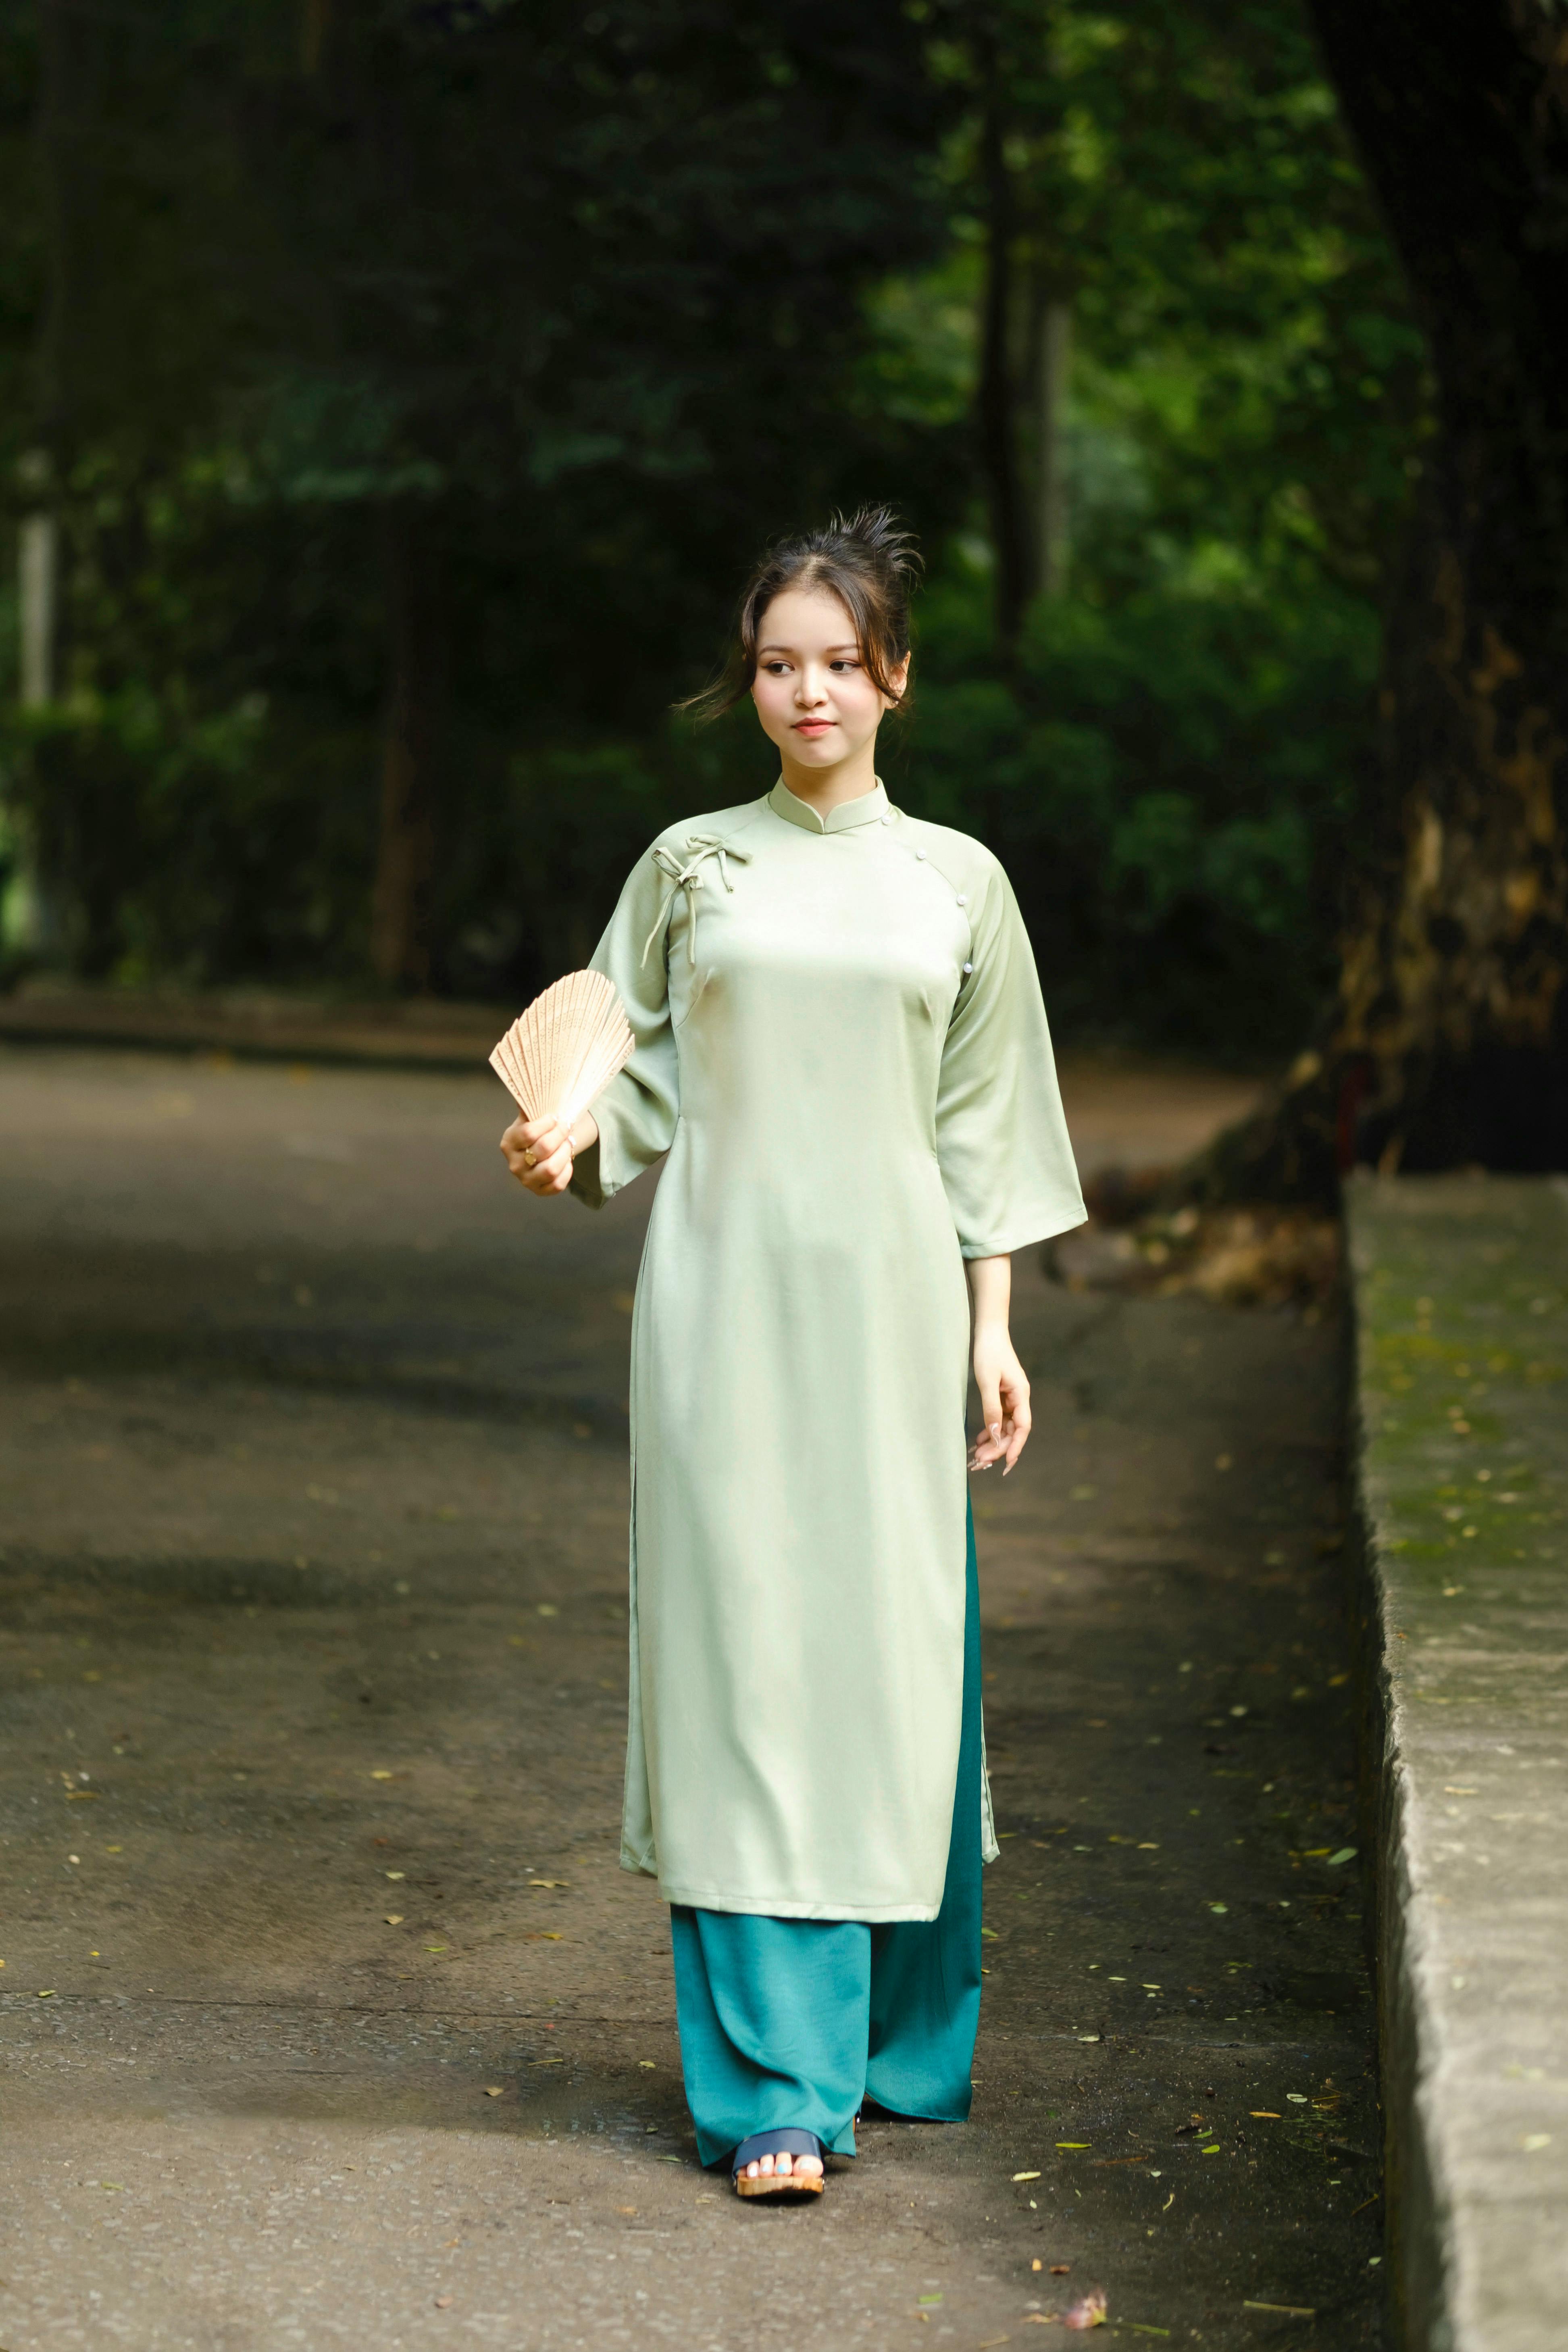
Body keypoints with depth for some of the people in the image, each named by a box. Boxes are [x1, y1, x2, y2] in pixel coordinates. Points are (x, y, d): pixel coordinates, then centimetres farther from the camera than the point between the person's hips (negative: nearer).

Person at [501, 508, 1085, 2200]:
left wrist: (991, 1329, 4)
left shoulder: (955, 883, 7)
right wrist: (566, 1144, -12)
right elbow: (641, 1078, 9)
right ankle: (776, 2088, -5)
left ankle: (906, 2038, 21)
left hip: (888, 1300, 1)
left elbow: (985, 1127, 8)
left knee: (894, 1653, 3)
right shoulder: (690, 869, 6)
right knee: (741, 1656, -5)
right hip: (724, 1298, -1)